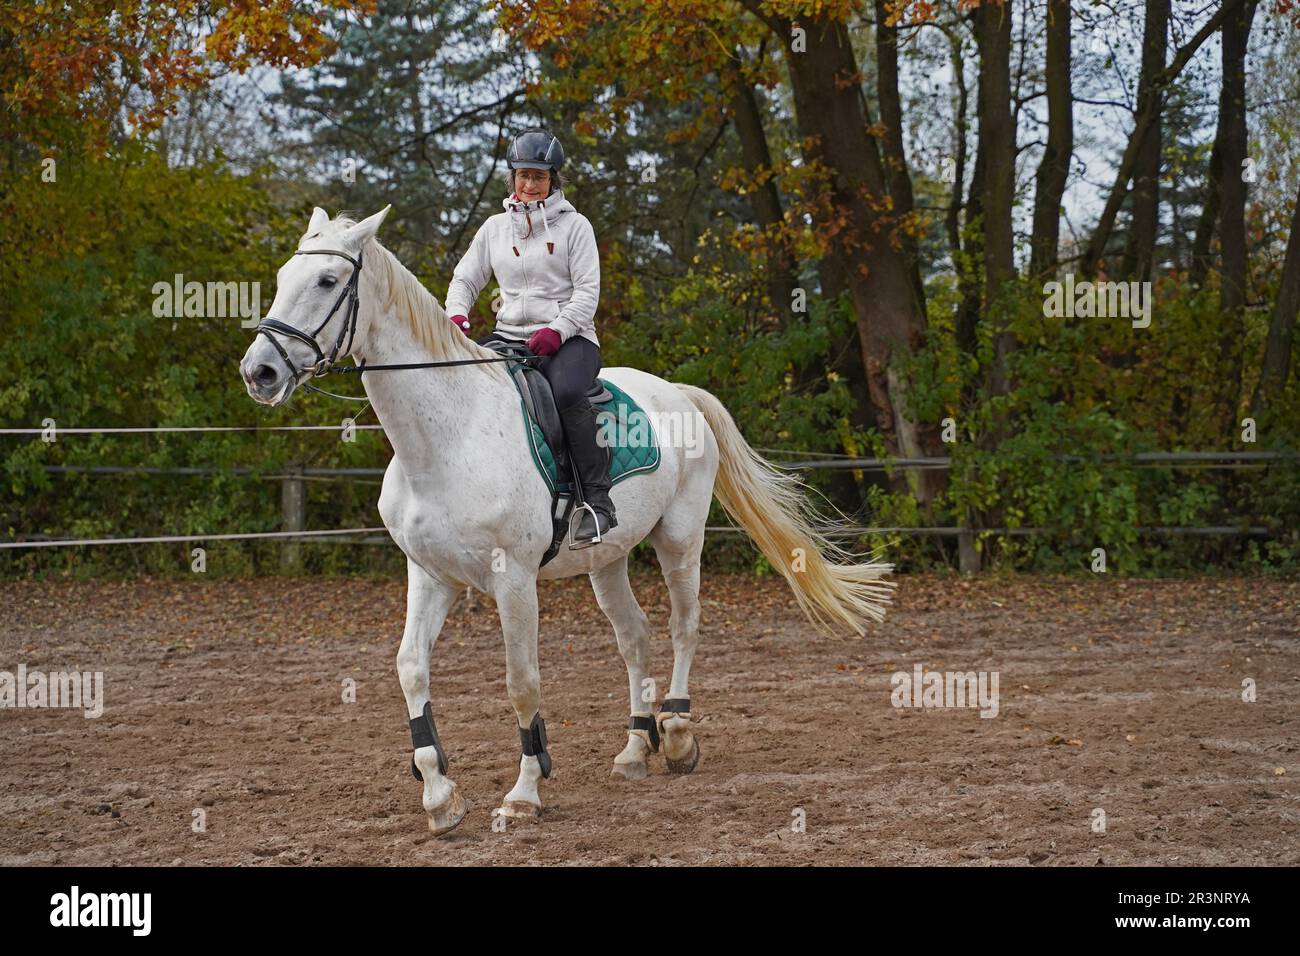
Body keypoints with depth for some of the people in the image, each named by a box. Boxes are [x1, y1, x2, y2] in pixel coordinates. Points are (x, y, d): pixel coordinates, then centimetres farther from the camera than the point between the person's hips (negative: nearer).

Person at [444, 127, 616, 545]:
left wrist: (556, 330, -21)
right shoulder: (495, 227, 14)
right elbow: (466, 279, 16)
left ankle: (598, 502, -32)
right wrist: (457, 316, -6)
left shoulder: (574, 225, 2)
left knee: (568, 393, -37)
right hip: (509, 336, 5)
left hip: (568, 336, -5)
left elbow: (587, 291, -5)